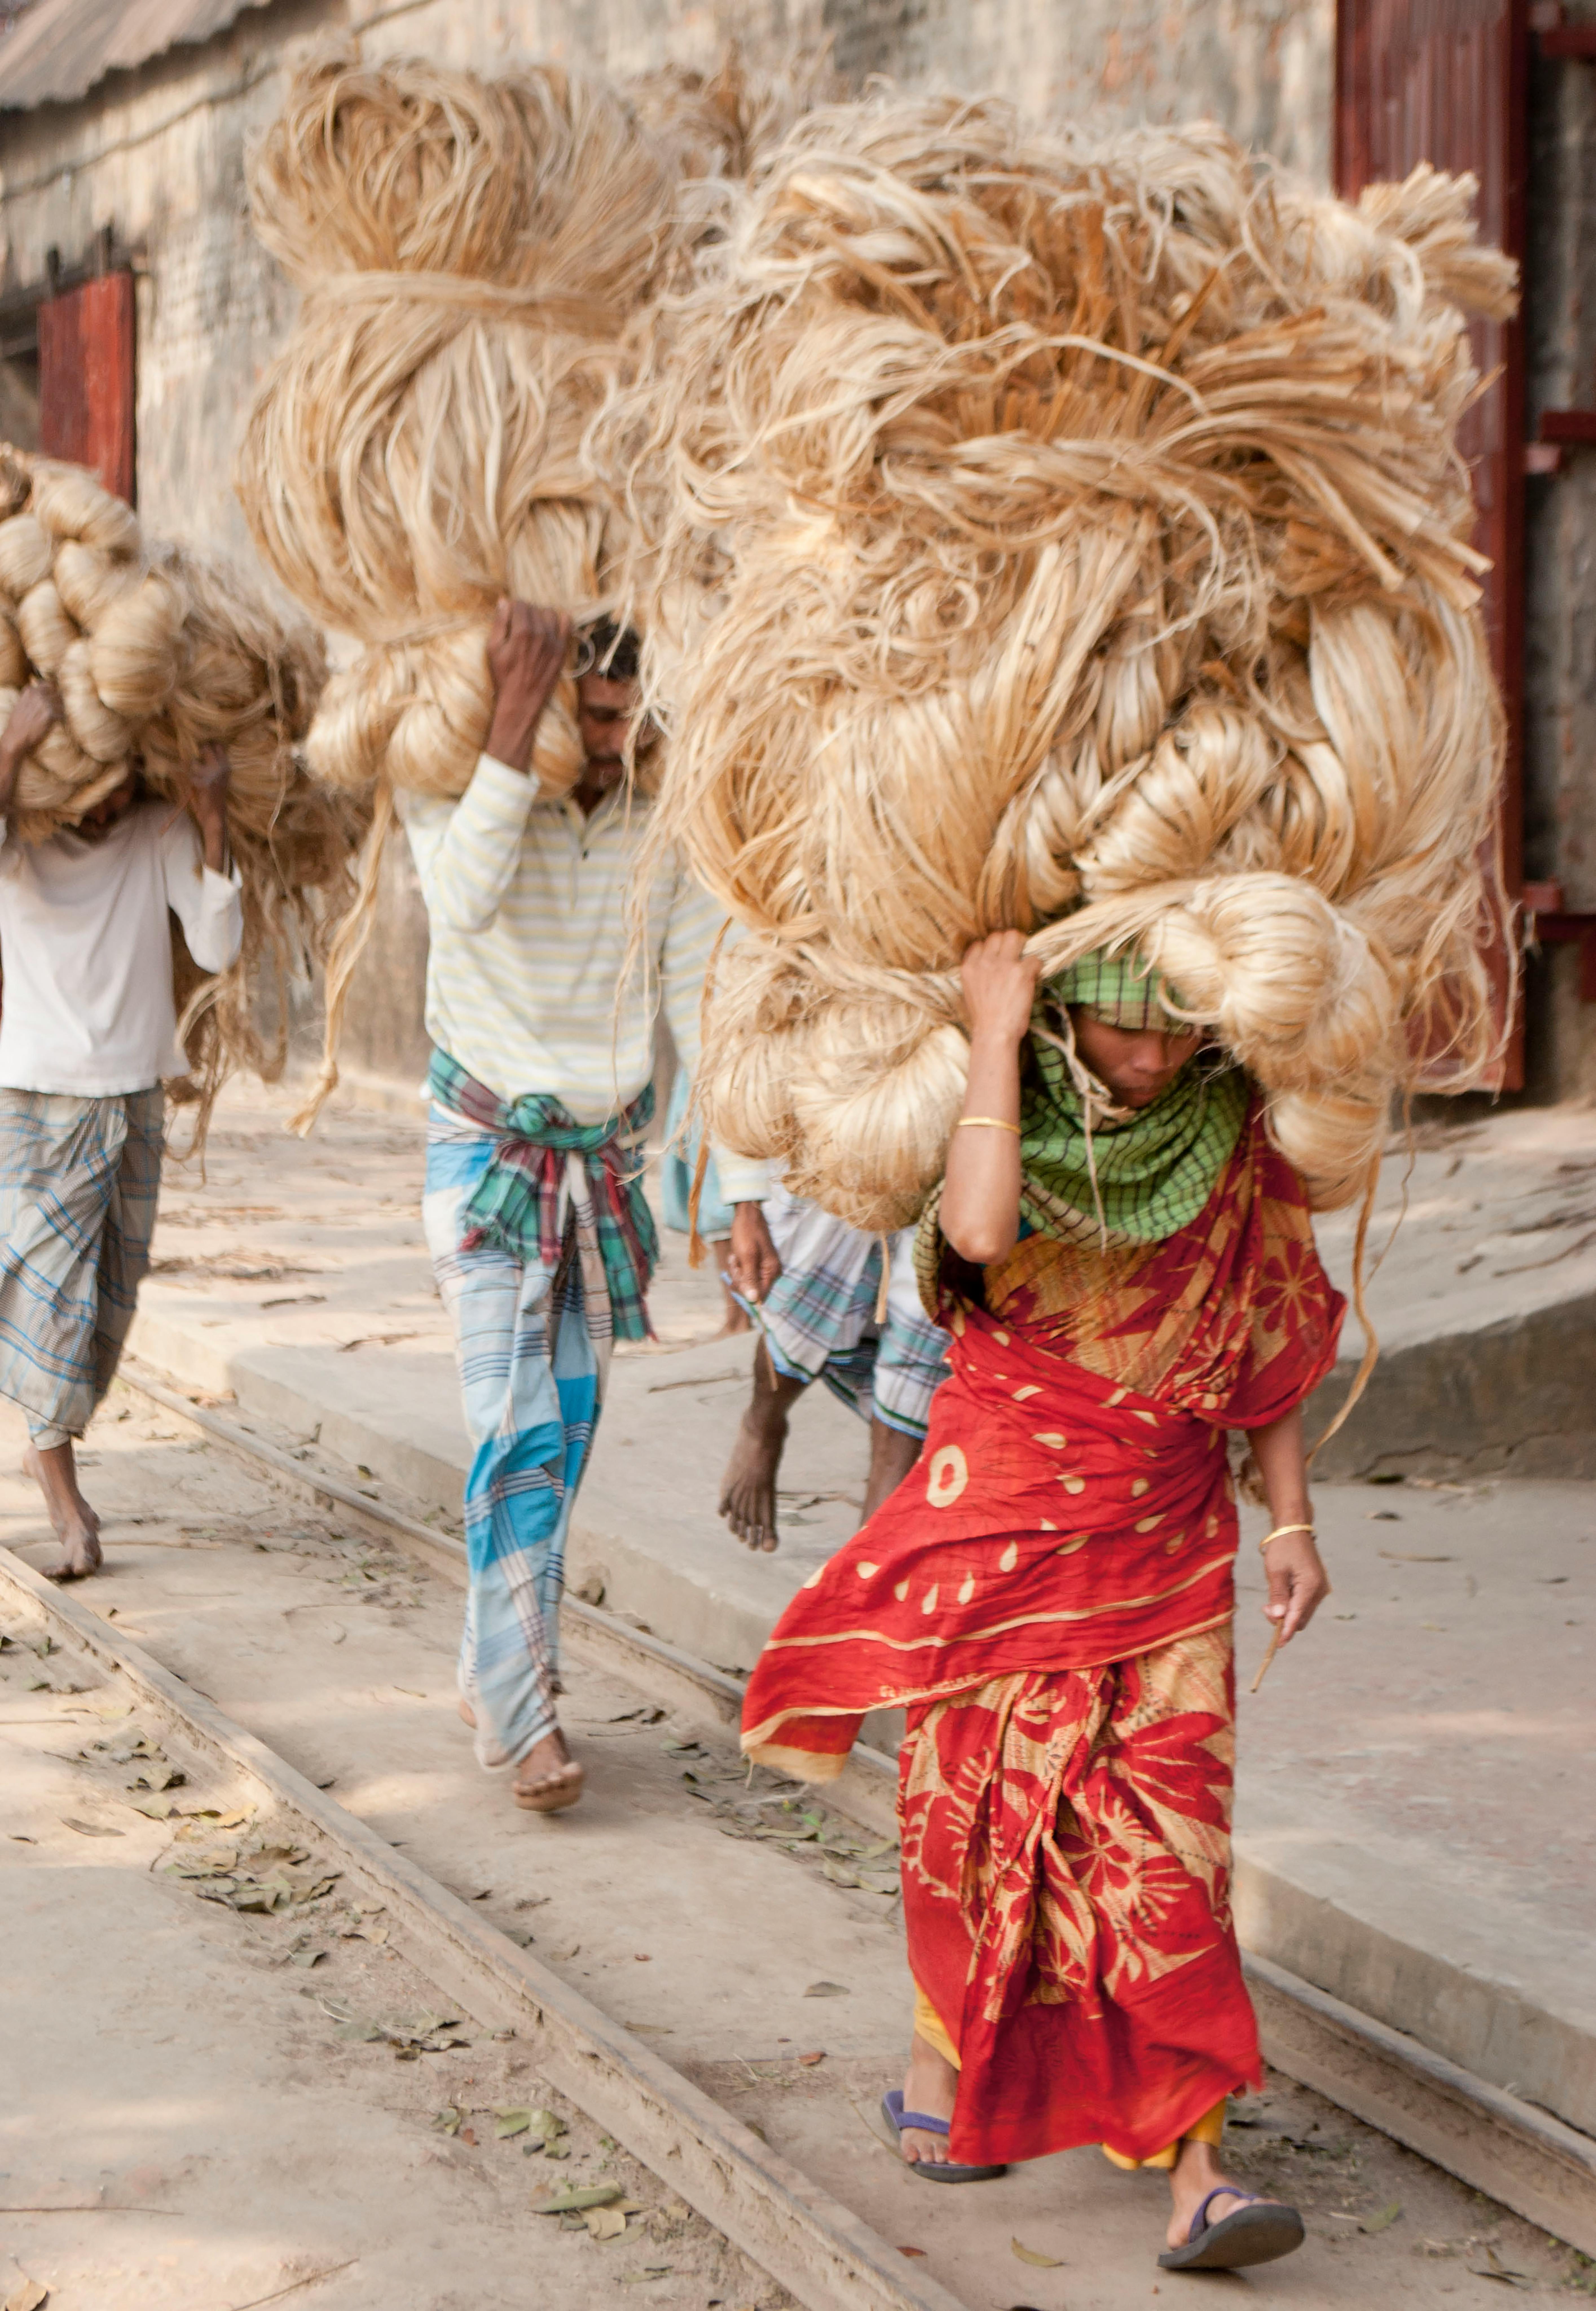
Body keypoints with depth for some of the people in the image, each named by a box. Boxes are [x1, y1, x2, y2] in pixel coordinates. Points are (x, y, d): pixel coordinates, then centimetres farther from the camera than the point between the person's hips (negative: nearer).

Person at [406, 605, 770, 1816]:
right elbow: (466, 900, -34)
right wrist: (516, 724, -38)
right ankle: (521, 1713, -11)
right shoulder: (455, 797, -11)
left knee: (568, 1427, 8)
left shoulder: (662, 837, -2)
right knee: (517, 1429, -13)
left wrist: (743, 1190, -3)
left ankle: (495, 1676, 23)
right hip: (489, 1150, -4)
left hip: (607, 1159, 4)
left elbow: (702, 1012, 1)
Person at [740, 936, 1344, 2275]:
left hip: (1169, 1532, 1)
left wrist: (1292, 1521, 5)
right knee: (983, 1795, 8)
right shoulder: (1012, 1118, -7)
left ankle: (1190, 2171, -8)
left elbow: (1273, 1337, 8)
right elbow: (978, 1230, -31)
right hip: (1005, 1509, -1)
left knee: (1168, 1824, -6)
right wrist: (996, 1036, -23)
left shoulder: (1232, 1133, 1)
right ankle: (944, 2054, 34)